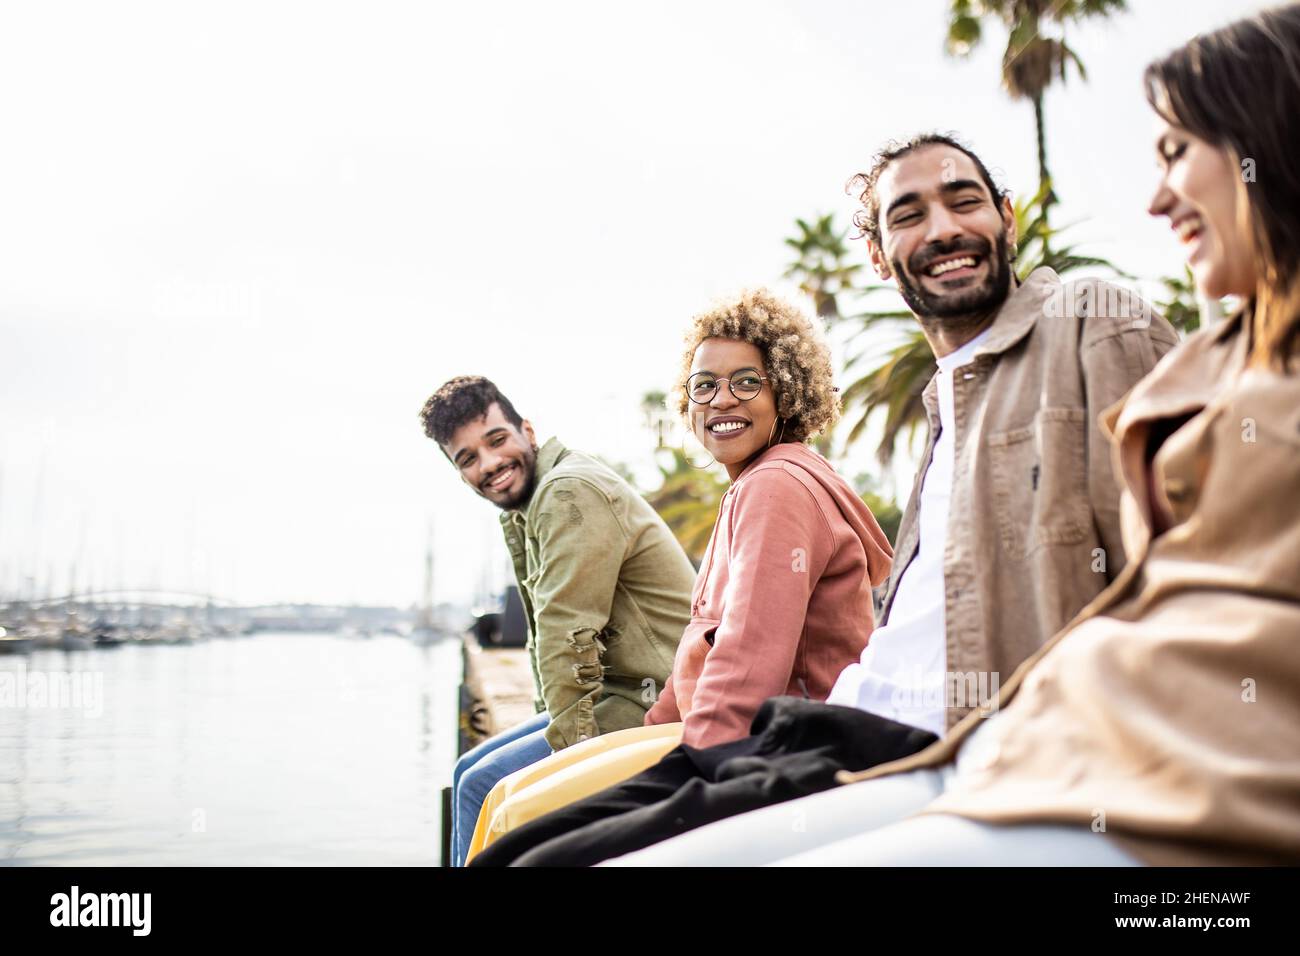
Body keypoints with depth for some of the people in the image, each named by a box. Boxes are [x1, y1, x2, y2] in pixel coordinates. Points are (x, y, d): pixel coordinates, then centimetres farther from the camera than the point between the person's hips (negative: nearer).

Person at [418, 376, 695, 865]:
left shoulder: (571, 492, -17)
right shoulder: (522, 512, 16)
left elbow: (567, 636, -22)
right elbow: (544, 638, 18)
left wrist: (572, 744, -21)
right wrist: (551, 718, 9)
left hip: (652, 706, -10)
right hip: (618, 697, 10)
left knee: (482, 786, -12)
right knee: (470, 770, 14)